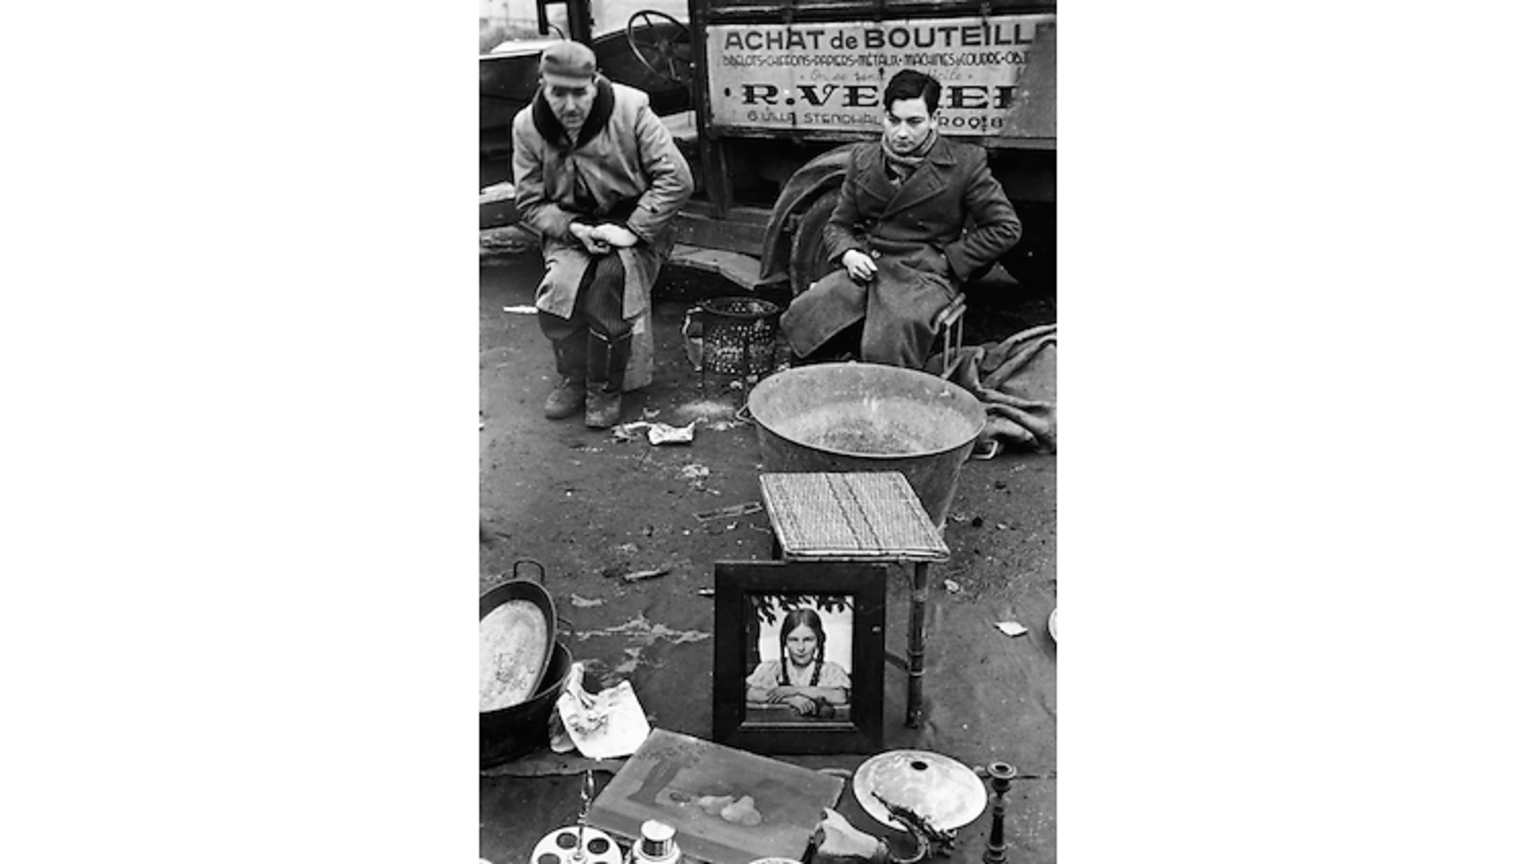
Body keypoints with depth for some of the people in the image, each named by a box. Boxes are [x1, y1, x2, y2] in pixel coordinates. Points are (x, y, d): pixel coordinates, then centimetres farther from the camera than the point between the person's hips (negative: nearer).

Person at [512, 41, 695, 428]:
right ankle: (573, 379, 3)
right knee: (558, 291, -26)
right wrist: (574, 230, -19)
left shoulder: (630, 110, -15)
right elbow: (530, 203, -1)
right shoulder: (528, 126, -6)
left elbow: (677, 179, -16)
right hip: (569, 230, 3)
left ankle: (606, 389, -13)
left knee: (613, 276, -32)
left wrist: (632, 230, -23)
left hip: (632, 222, -2)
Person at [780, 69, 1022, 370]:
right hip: (865, 269, 4)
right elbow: (838, 224, 19)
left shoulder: (965, 163, -1)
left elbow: (1006, 227, 3)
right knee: (799, 319, -19)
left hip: (924, 277, -4)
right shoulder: (863, 159, 12)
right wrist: (848, 254, -4)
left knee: (885, 350, -31)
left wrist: (949, 260, -4)